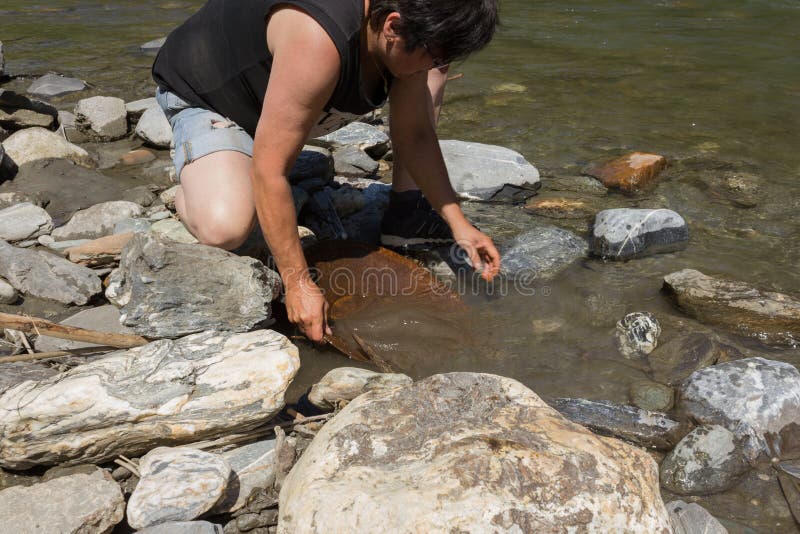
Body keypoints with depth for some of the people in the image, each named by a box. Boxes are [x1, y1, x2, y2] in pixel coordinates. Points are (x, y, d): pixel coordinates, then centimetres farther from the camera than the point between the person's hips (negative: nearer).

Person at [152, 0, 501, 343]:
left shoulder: (414, 34, -16)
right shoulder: (318, 42, -42)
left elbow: (415, 136, -2)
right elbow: (270, 173, -38)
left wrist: (458, 223, -6)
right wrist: (298, 284, -34)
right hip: (203, 95, -7)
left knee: (432, 73, -1)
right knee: (224, 227, -38)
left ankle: (405, 214, 5)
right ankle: (194, 188, 0)